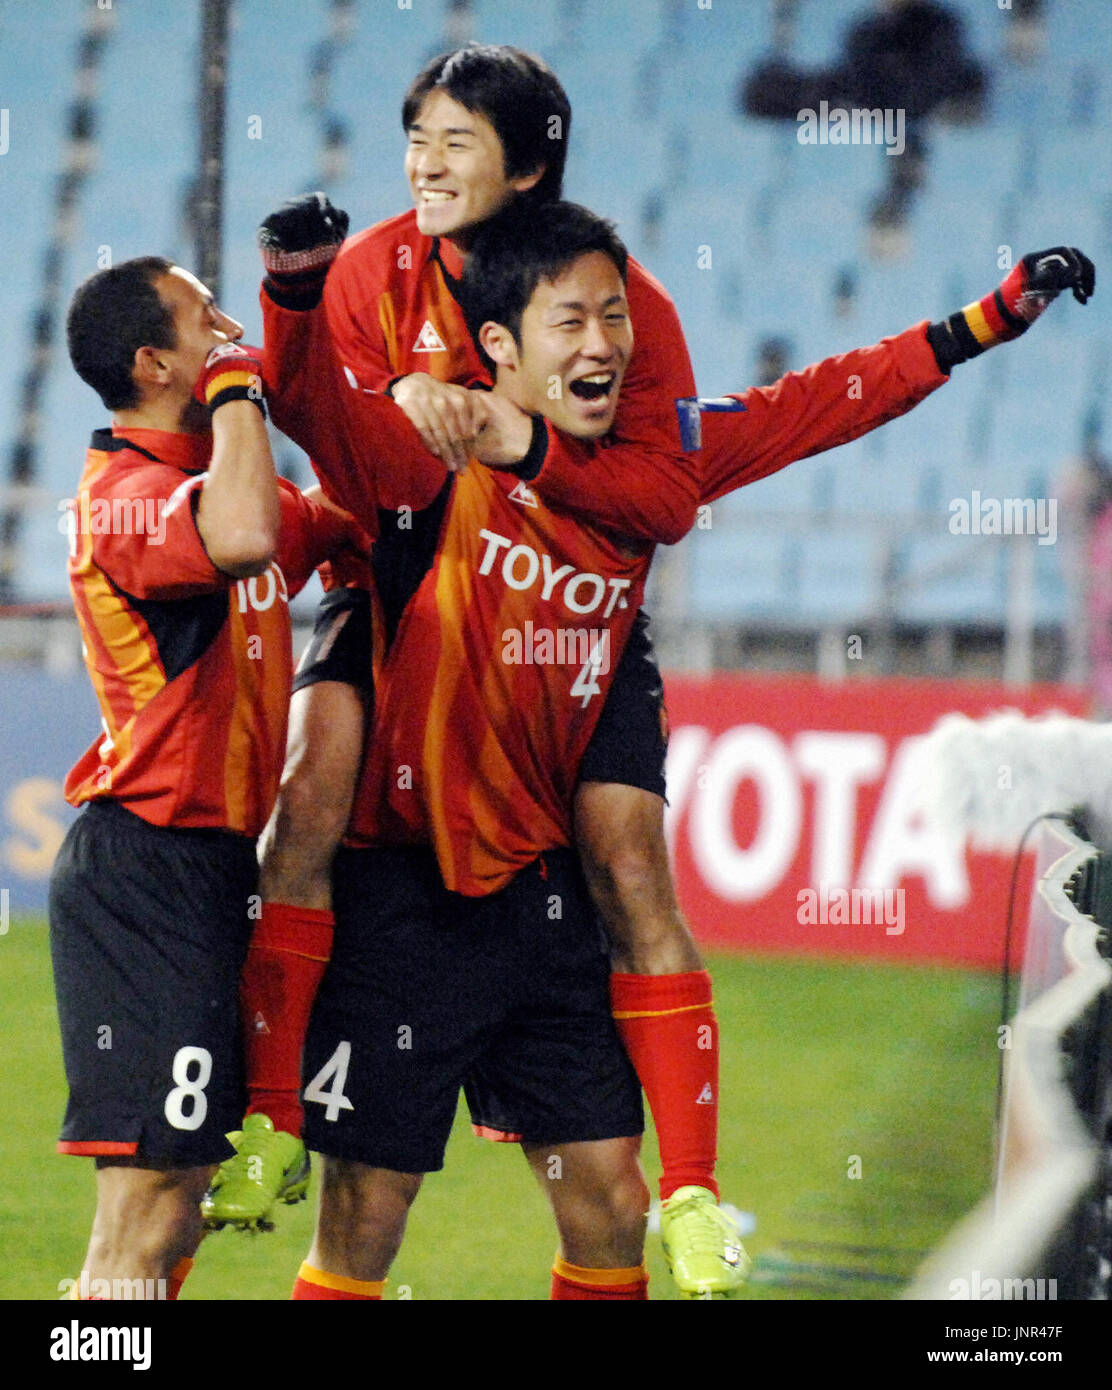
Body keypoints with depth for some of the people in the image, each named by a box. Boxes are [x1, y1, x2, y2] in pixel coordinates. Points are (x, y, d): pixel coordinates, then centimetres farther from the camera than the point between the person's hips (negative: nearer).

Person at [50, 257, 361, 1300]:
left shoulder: (206, 478, 16)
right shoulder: (126, 498, -15)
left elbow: (331, 528, 33)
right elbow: (242, 537, -37)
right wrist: (236, 389, -20)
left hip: (211, 867, 10)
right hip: (150, 870, -10)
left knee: (173, 1207, 12)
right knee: (146, 1208, -14)